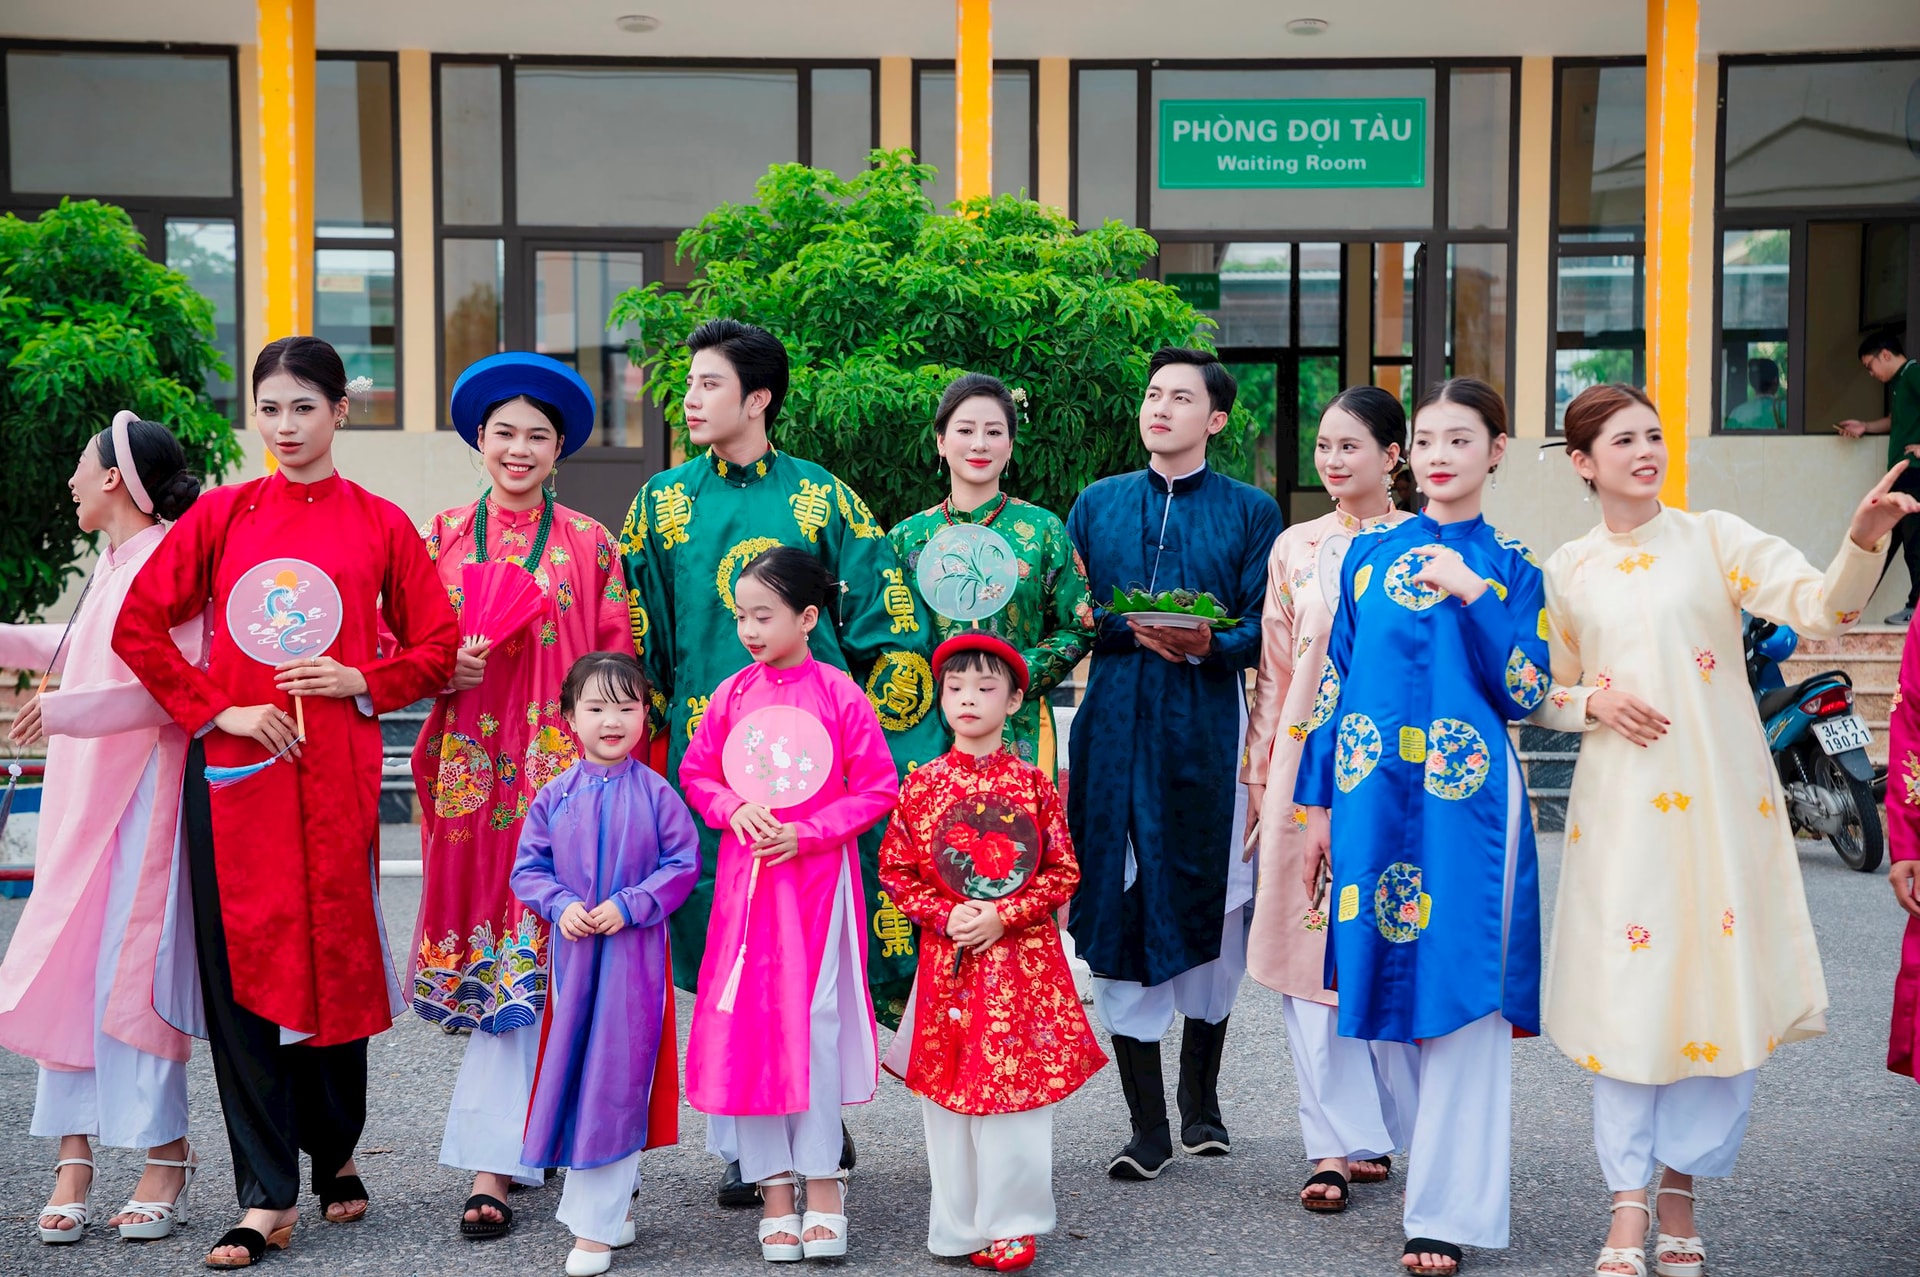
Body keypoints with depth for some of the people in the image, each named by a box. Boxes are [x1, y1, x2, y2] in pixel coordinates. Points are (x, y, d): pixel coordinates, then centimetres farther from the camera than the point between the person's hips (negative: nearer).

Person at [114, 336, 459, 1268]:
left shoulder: (379, 525, 5)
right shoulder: (222, 514, 7)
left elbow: (438, 646, 7)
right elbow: (138, 625, 6)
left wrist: (363, 682, -8)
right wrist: (214, 709, -3)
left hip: (336, 771, -1)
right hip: (234, 768, 1)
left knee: (335, 957, 4)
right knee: (240, 969, -2)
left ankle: (335, 1150, 28)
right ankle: (267, 1199, 5)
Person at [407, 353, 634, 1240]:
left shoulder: (588, 543, 6)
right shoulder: (442, 534, 11)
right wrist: (440, 670, -8)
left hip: (558, 766, -2)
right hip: (469, 765, 2)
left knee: (524, 954, -5)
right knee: (519, 959, 2)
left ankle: (489, 1163, -2)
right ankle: (517, 1148, 13)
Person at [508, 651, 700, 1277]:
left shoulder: (655, 793, -3)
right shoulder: (554, 797, 4)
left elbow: (684, 863, -5)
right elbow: (528, 867, 6)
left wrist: (629, 905, -15)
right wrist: (561, 905, -11)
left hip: (635, 953, -3)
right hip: (572, 950, 3)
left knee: (619, 1074, -2)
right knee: (572, 1071, 8)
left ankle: (595, 1225, 4)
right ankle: (612, 1208, 25)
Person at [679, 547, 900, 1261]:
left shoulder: (840, 694, -6)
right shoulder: (732, 694, 4)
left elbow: (878, 787, -4)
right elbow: (696, 772, 12)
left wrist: (808, 832, -13)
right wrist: (734, 810, -8)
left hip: (817, 874, -3)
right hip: (745, 874, 3)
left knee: (815, 1021, -2)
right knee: (746, 1025, 2)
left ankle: (820, 1179, 10)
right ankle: (774, 1185, 12)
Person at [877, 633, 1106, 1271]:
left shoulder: (1033, 784, 0)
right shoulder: (922, 784, 3)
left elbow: (1063, 871, 1)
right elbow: (894, 867, 5)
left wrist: (1004, 916, -11)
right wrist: (944, 915, -9)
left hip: (1022, 957, -1)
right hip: (946, 958, 1)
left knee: (1018, 1086, -1)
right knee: (946, 1086, 5)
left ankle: (1010, 1224, 12)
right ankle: (960, 1226, 18)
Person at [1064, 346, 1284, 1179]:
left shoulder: (1250, 512, 7)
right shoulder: (1098, 505, 14)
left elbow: (1263, 631, 0)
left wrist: (1208, 645, -20)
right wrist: (1132, 632, -8)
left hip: (1206, 733, -1)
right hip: (1115, 729, 2)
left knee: (1212, 909, 2)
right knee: (1119, 915, -2)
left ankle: (1201, 1095, 24)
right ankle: (1147, 1125, 5)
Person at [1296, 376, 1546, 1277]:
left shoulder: (1511, 569, 5)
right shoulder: (1368, 555, 10)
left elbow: (1524, 696, -5)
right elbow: (1334, 683, 10)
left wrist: (1471, 594, -13)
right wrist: (1319, 804, 7)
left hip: (1465, 799, -3)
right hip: (1374, 790, 3)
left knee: (1460, 989, -3)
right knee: (1389, 979, 8)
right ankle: (1436, 1158, 26)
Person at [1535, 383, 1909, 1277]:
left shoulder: (1714, 539, 2)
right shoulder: (1567, 570, 7)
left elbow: (1817, 608, -11)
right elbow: (1543, 694, 15)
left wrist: (1864, 542, -28)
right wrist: (1593, 702, -6)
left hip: (1721, 802, 0)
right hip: (1621, 805, 1)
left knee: (1725, 987, 1)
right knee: (1627, 990, 0)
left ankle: (1680, 1186, 19)